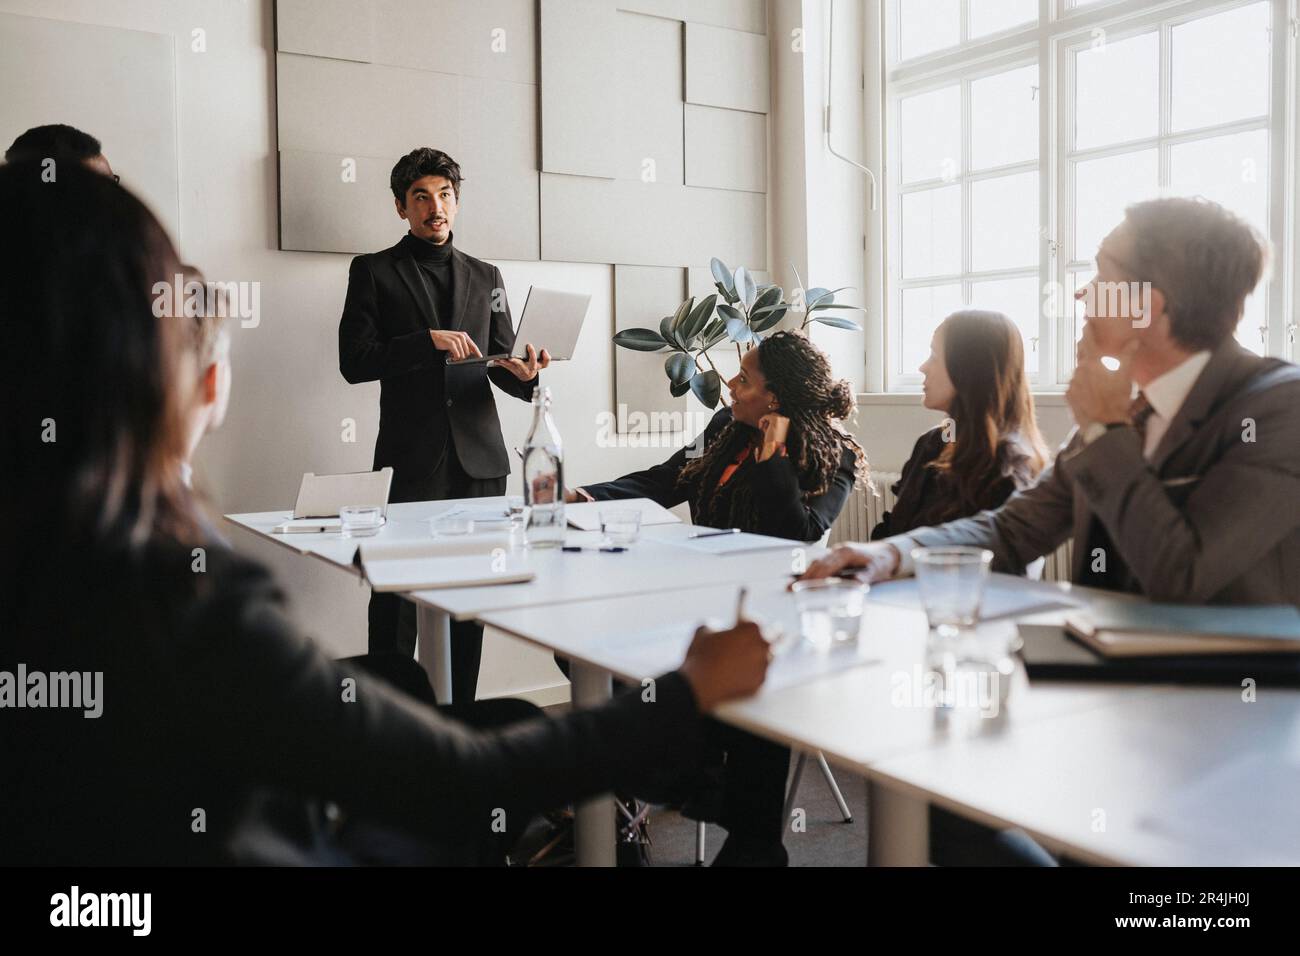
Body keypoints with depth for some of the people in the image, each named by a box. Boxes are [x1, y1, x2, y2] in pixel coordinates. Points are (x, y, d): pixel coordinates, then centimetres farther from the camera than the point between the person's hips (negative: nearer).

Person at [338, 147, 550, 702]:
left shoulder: (485, 277, 18)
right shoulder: (374, 272, 8)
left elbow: (502, 363, 17)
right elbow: (355, 362, -2)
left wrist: (523, 373, -7)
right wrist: (428, 341, -14)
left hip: (480, 459, 3)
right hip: (412, 462, -3)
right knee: (398, 603, -3)